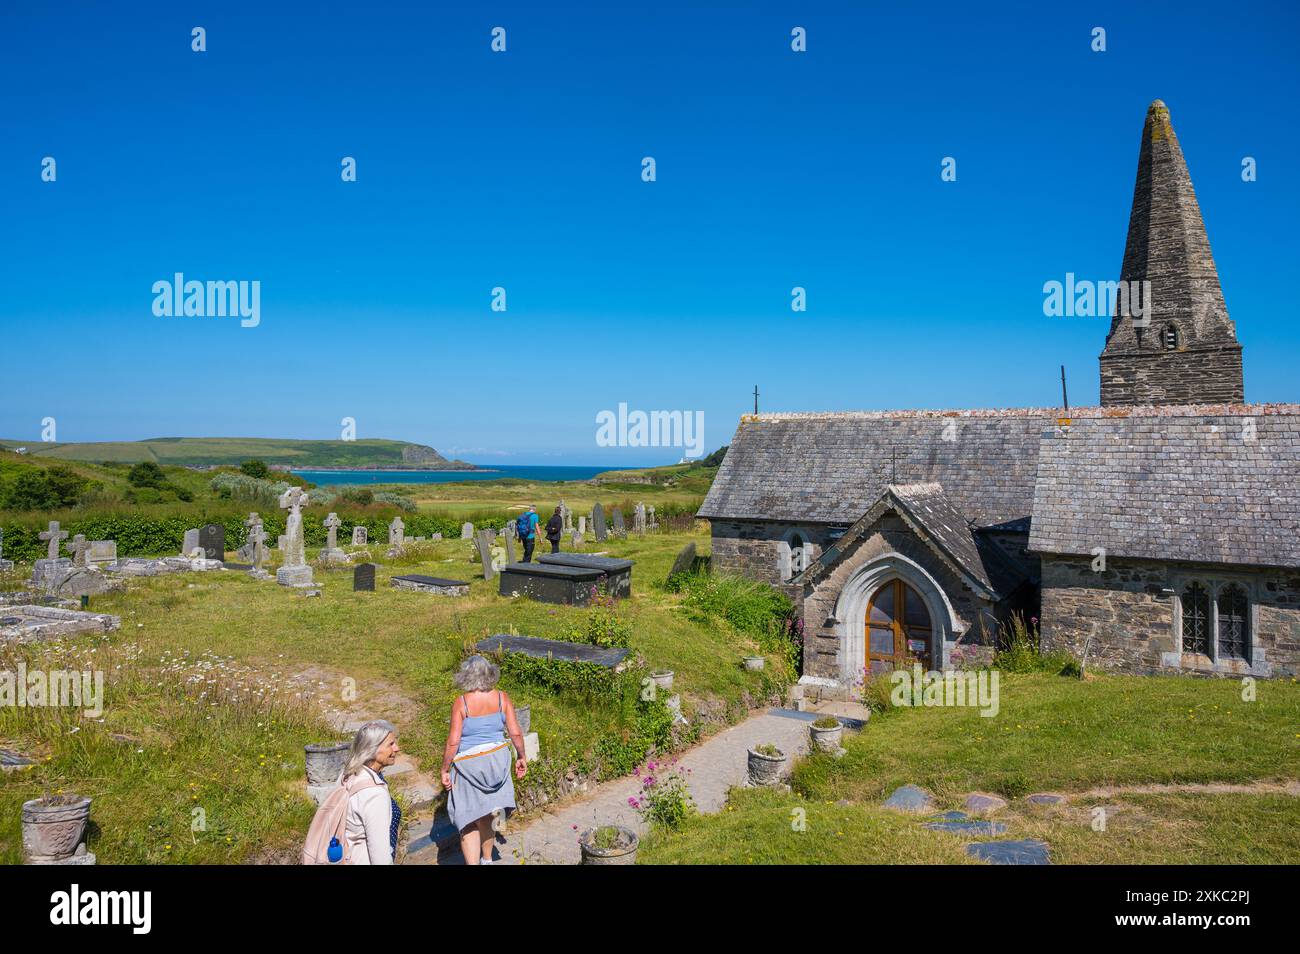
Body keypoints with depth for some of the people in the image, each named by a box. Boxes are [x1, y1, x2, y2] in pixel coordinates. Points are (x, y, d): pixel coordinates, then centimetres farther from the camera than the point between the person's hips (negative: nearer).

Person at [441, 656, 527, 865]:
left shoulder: (461, 702, -14)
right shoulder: (502, 698, -5)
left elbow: (453, 742, -13)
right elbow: (515, 733, -3)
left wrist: (445, 770, -2)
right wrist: (521, 756, 13)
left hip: (469, 764, -4)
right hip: (497, 760, 4)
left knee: (468, 821, 6)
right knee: (484, 815, 21)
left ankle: (473, 862, 1)